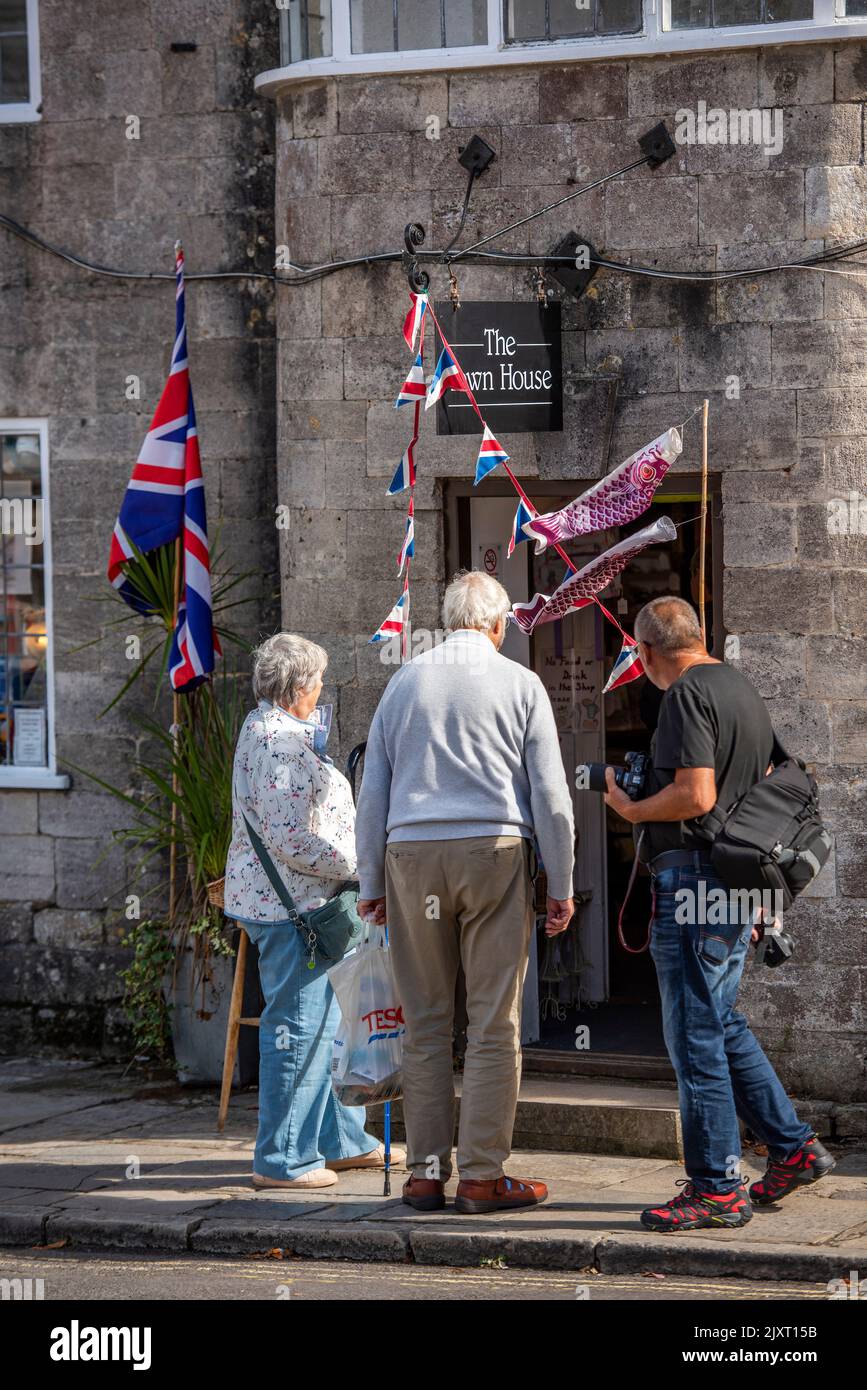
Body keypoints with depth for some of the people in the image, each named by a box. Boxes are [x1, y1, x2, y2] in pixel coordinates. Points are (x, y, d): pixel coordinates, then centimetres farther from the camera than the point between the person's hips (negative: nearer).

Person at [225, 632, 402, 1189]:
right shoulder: (281, 740, -18)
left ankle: (342, 1141, 27)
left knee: (327, 1019, 18)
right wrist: (353, 865, -12)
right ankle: (282, 1159, -2)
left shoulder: (266, 728, 17)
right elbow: (290, 836, -24)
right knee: (298, 1027, -6)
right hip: (289, 902, -11)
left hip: (300, 905, 11)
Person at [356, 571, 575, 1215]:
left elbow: (373, 790, 12)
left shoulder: (406, 681, 11)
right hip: (495, 849, -3)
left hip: (412, 854, 3)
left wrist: (371, 882, 17)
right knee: (494, 1026, 0)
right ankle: (483, 1177, -2)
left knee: (426, 1024, 7)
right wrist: (561, 886, 6)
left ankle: (426, 1172, 7)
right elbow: (551, 795, 1)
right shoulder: (521, 684, 3)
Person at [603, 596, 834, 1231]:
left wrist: (630, 808, -6)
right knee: (723, 1025, 20)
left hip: (694, 877, -10)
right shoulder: (744, 690, 17)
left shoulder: (687, 694, -13)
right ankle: (794, 1147, 23)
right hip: (738, 886, 10)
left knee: (696, 1036, -4)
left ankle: (716, 1188, -2)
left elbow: (695, 795, -23)